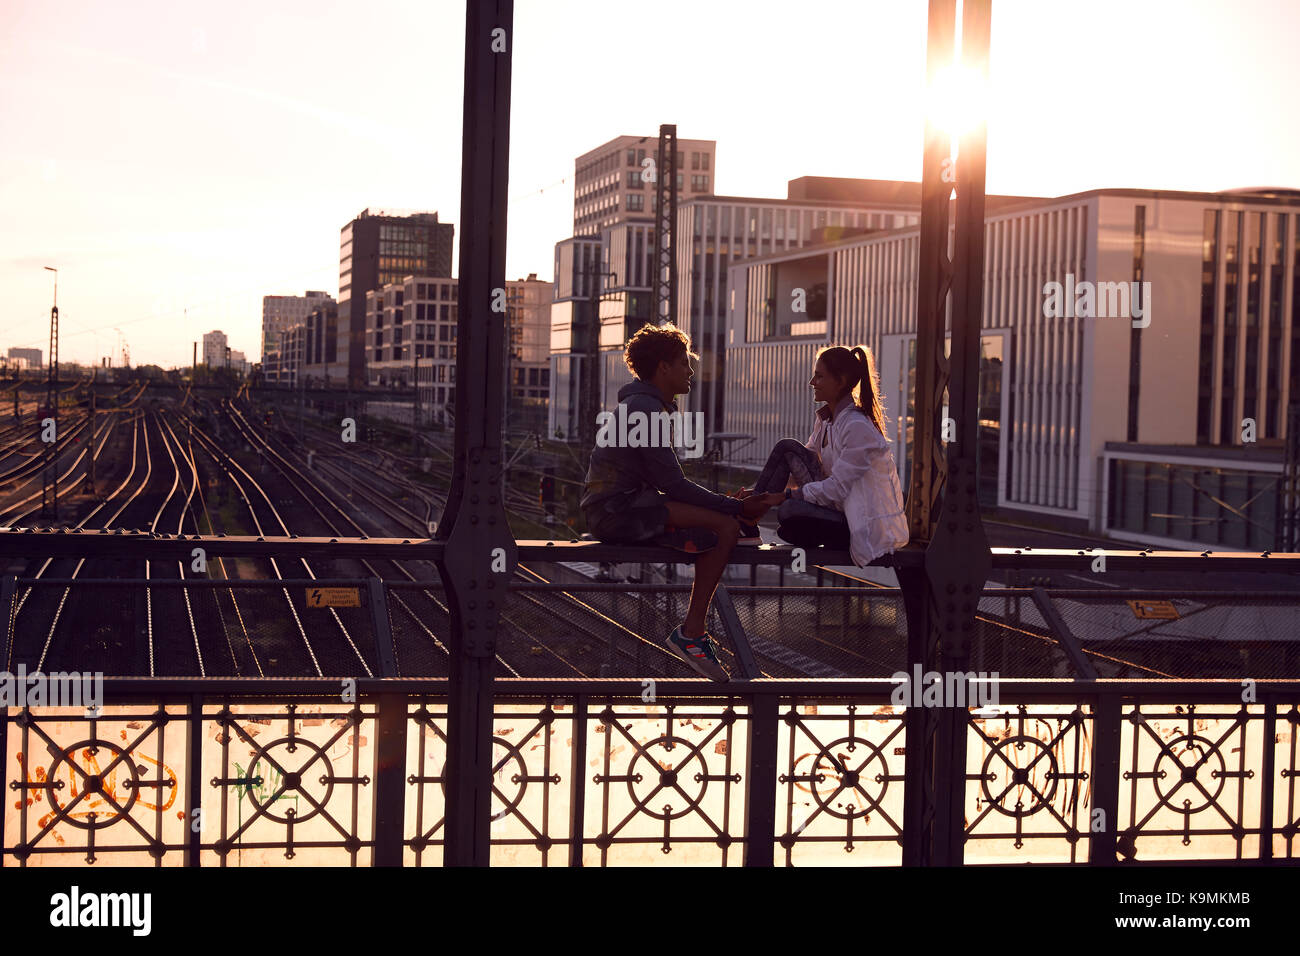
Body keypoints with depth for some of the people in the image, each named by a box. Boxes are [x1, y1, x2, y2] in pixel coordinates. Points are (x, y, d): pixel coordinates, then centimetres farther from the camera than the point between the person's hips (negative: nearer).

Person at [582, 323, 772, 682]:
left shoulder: (645, 405, 21)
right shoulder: (645, 408, -12)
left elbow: (665, 482, 21)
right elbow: (672, 483, -16)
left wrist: (726, 502, 9)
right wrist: (738, 508, -12)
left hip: (621, 507, 11)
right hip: (617, 510, -11)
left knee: (726, 521, 9)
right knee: (725, 527, -20)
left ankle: (696, 629, 5)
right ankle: (690, 633, -18)